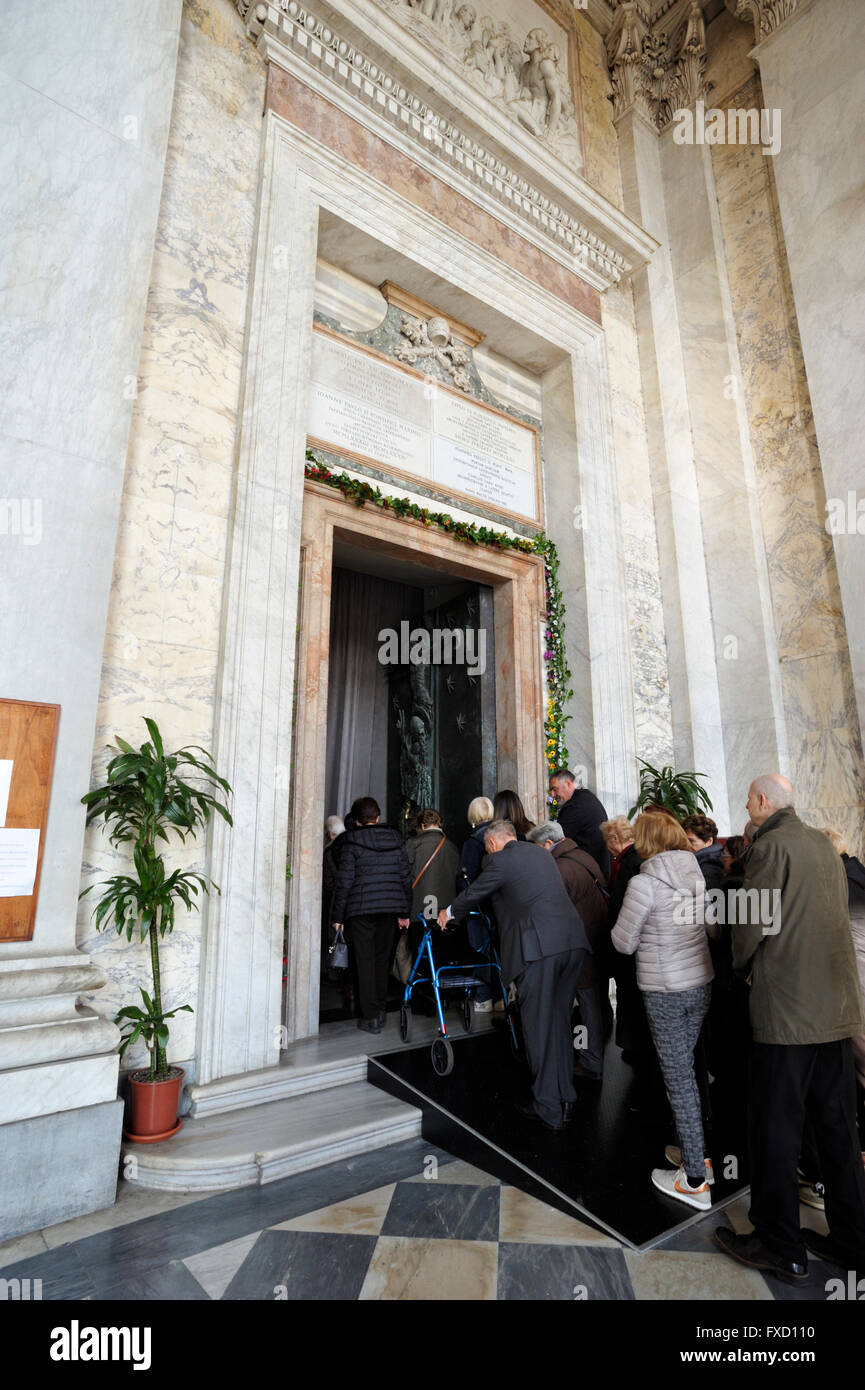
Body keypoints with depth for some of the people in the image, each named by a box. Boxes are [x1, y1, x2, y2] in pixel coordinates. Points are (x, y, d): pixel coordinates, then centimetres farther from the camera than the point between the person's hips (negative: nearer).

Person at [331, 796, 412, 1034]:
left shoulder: (351, 840, -5)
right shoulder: (395, 838, 6)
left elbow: (344, 880, -7)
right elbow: (406, 876, 8)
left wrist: (338, 916, -1)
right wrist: (405, 912, 15)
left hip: (361, 908, -4)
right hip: (391, 906, 4)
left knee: (365, 961, 5)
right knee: (382, 958, 16)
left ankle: (371, 1017, 8)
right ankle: (380, 1011, 25)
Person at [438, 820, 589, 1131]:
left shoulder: (498, 861, 0)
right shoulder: (540, 853, 22)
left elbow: (473, 894, 12)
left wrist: (449, 913, 32)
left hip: (538, 946, -7)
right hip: (573, 941, 7)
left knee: (538, 1025, 5)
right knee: (560, 1022, 18)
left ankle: (549, 1109, 13)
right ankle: (565, 1099, 28)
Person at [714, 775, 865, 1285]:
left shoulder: (771, 845, -14)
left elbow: (753, 923, -15)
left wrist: (742, 965, 4)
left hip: (787, 1007, -7)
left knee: (775, 1129, 7)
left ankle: (781, 1247, 20)